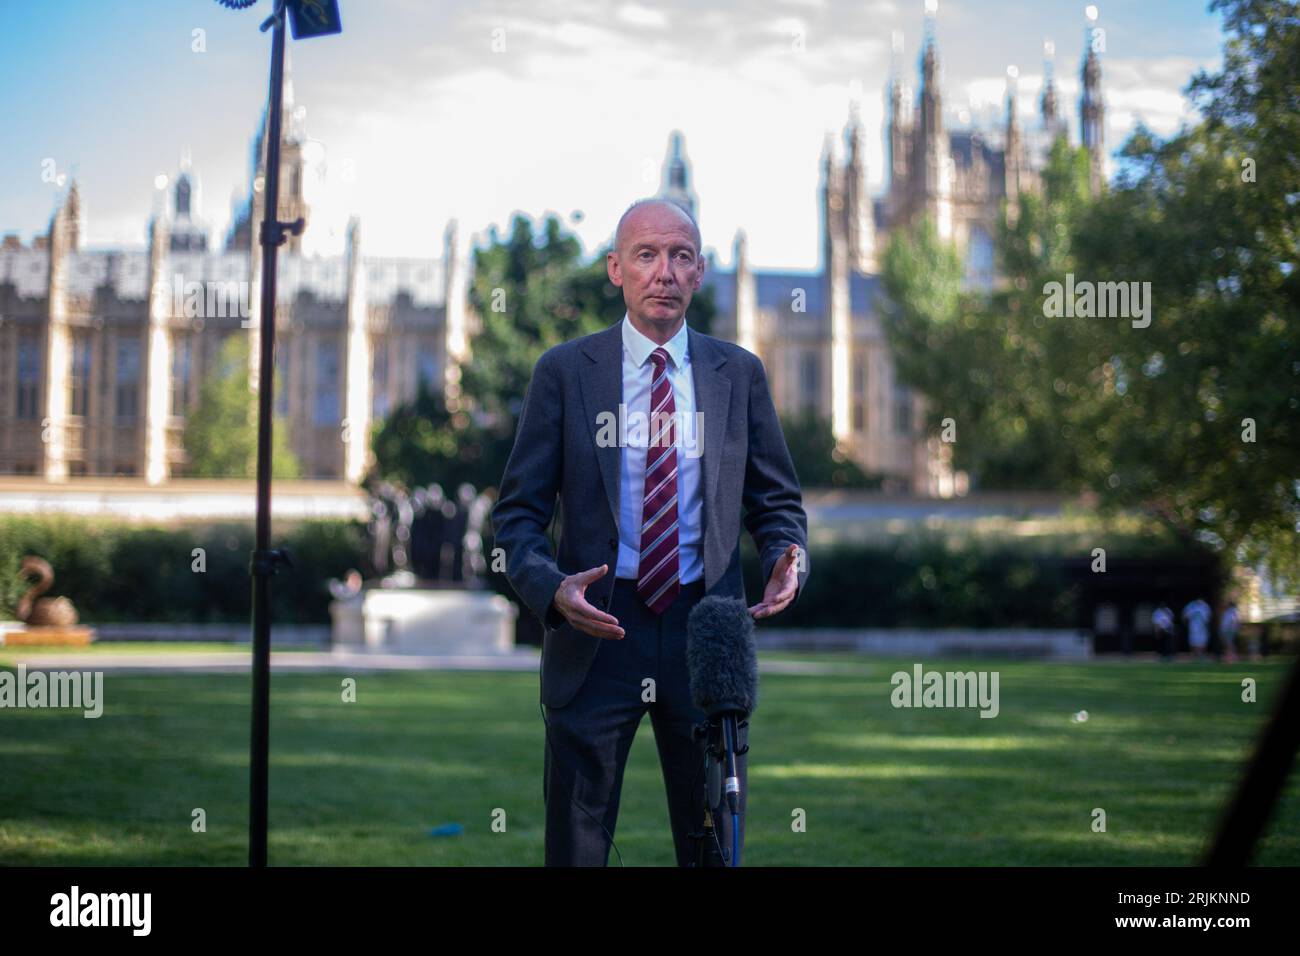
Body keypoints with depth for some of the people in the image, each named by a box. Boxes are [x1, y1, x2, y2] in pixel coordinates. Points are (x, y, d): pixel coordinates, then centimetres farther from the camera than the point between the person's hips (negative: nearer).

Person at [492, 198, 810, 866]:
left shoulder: (739, 373, 7)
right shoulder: (564, 372, 1)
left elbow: (776, 501, 12)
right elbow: (517, 510, 1)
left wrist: (789, 559, -10)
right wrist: (551, 587, -18)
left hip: (705, 631, 2)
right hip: (596, 628, -1)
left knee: (715, 844, 10)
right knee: (575, 844, 6)